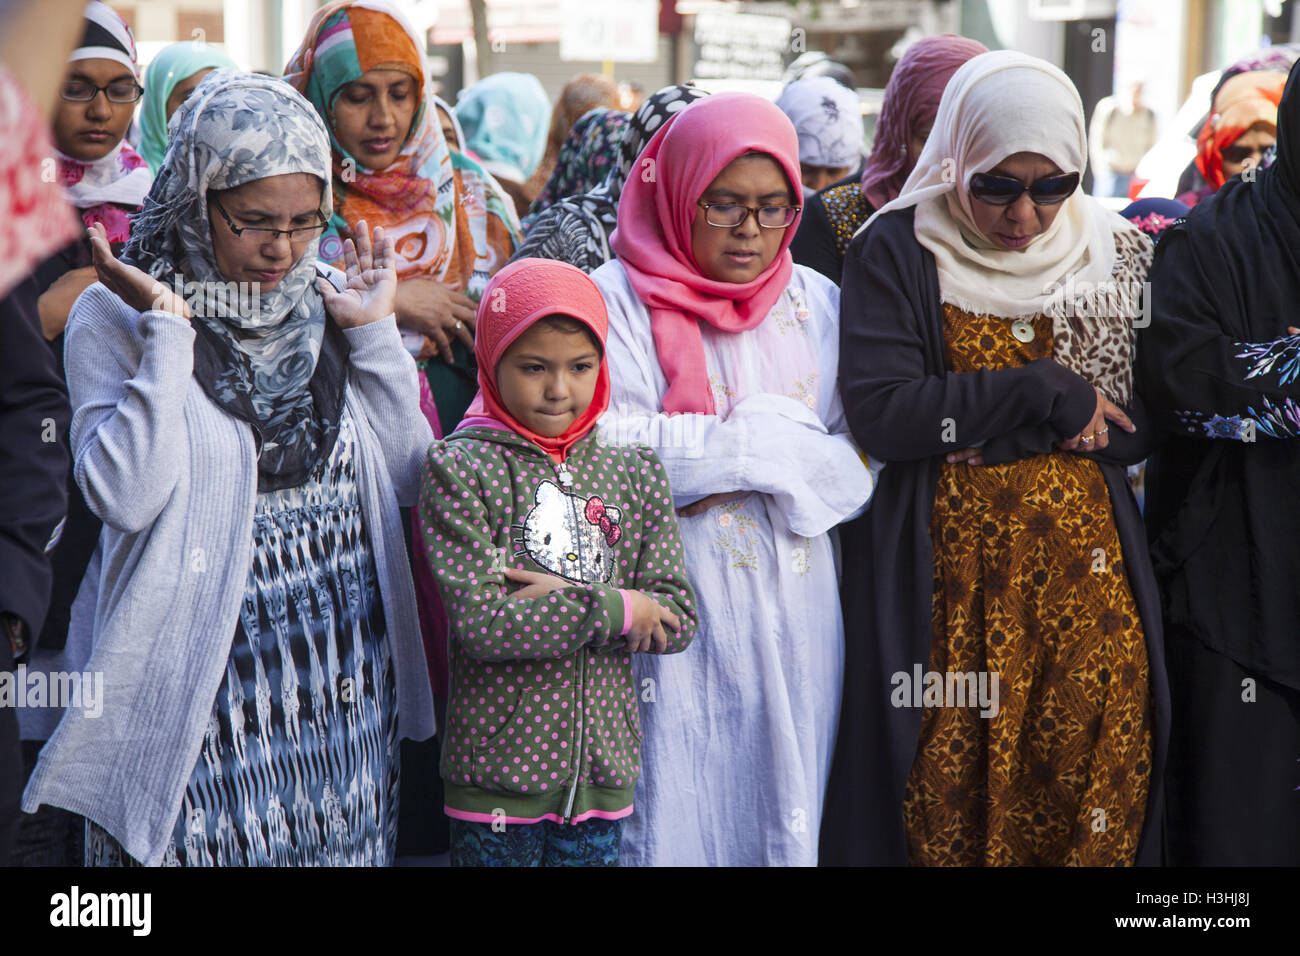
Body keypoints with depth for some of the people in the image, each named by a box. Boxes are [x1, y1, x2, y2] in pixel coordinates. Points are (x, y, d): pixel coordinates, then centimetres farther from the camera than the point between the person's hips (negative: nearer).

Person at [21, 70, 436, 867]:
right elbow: (127, 497, -19)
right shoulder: (116, 316, -6)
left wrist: (375, 333, -1)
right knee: (212, 840, -1)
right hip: (205, 675, -4)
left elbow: (409, 479, 5)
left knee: (343, 845, 8)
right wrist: (167, 331, -17)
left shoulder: (328, 301, 7)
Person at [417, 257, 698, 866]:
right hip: (498, 772, -4)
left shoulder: (634, 474, 7)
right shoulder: (461, 469, -7)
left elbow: (677, 620, 1)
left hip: (603, 770, 4)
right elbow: (480, 623, -17)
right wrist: (614, 609, -12)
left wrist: (562, 598, -12)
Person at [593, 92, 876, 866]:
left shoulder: (817, 304, 11)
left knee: (784, 803, 7)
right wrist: (764, 437, -8)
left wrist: (743, 465, -11)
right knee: (677, 807, -1)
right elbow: (608, 451, -14)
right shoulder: (620, 299, -2)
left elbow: (861, 460, 3)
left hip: (795, 613, 4)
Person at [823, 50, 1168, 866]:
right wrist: (1045, 392, -13)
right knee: (956, 777, -2)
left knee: (1098, 760, -2)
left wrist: (993, 432, -8)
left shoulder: (1114, 255, 8)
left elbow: (1145, 422, 3)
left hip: (1088, 568, 3)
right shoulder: (899, 252, -2)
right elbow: (879, 412, -13)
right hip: (948, 576, -2)